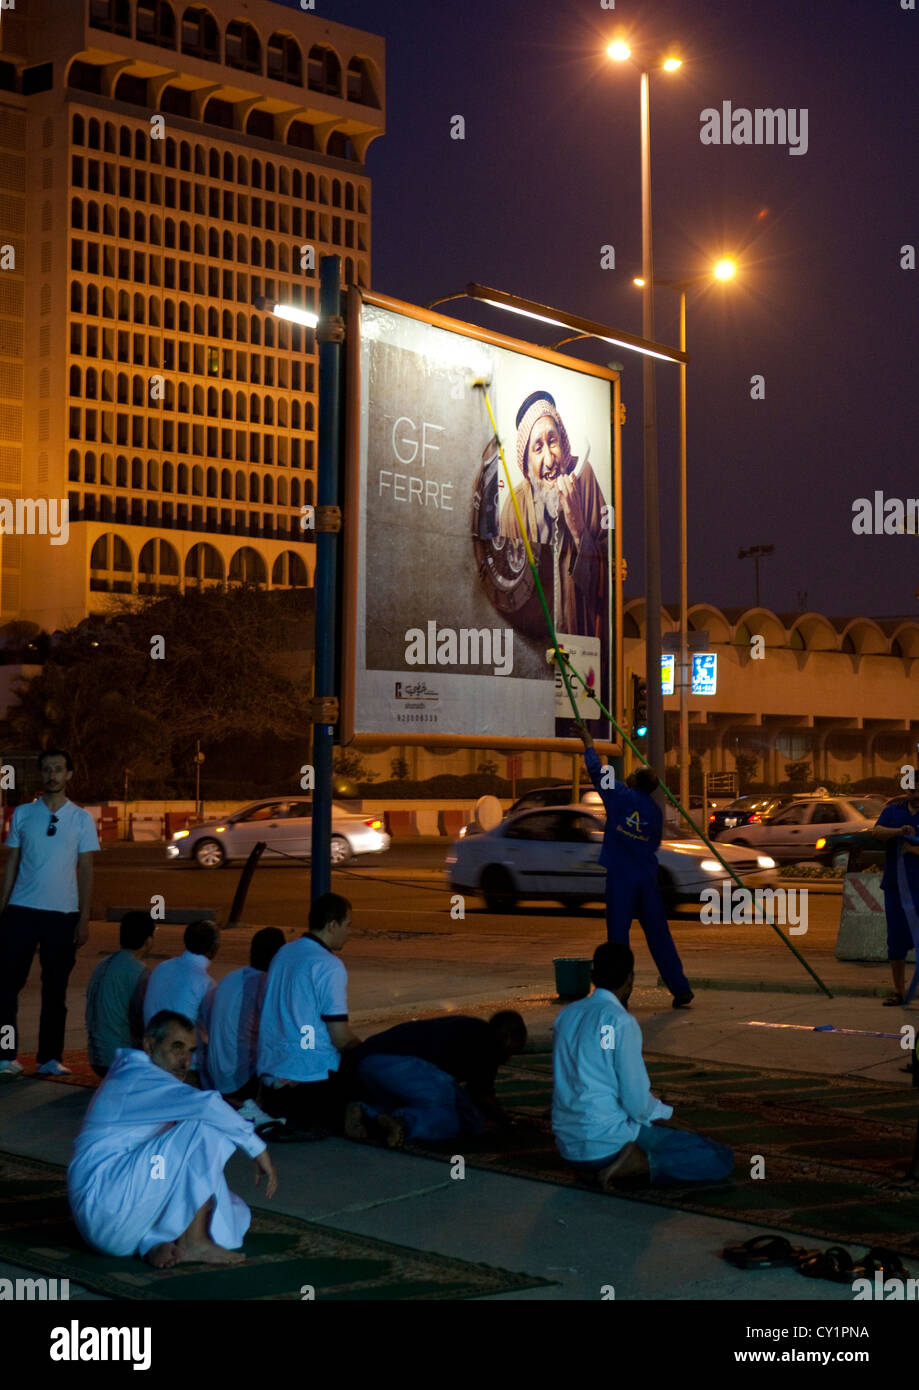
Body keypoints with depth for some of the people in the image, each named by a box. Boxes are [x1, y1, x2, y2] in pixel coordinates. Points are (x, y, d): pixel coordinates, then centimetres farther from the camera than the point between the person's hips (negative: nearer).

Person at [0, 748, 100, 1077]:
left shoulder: (82, 819, 4)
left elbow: (86, 871, 4)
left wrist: (84, 919, -2)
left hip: (63, 914, 0)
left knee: (55, 989, 5)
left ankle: (49, 1058, 12)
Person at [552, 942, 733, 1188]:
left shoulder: (566, 1015, 7)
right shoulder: (622, 1022, -15)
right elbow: (636, 1102, -16)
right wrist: (666, 1114, 5)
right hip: (608, 1140, -8)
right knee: (720, 1160, -6)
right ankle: (638, 1164, -17)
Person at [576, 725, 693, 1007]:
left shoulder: (620, 796, -4)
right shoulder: (655, 811, 8)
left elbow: (597, 771, 5)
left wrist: (588, 742, 18)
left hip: (620, 878, -4)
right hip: (648, 878, 4)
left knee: (618, 936, 0)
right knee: (658, 935, 8)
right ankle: (680, 989, 10)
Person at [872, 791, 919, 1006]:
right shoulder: (894, 810, 10)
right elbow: (877, 832, -6)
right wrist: (898, 831, -23)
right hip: (894, 886, 4)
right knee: (896, 940, 8)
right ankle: (899, 991, 18)